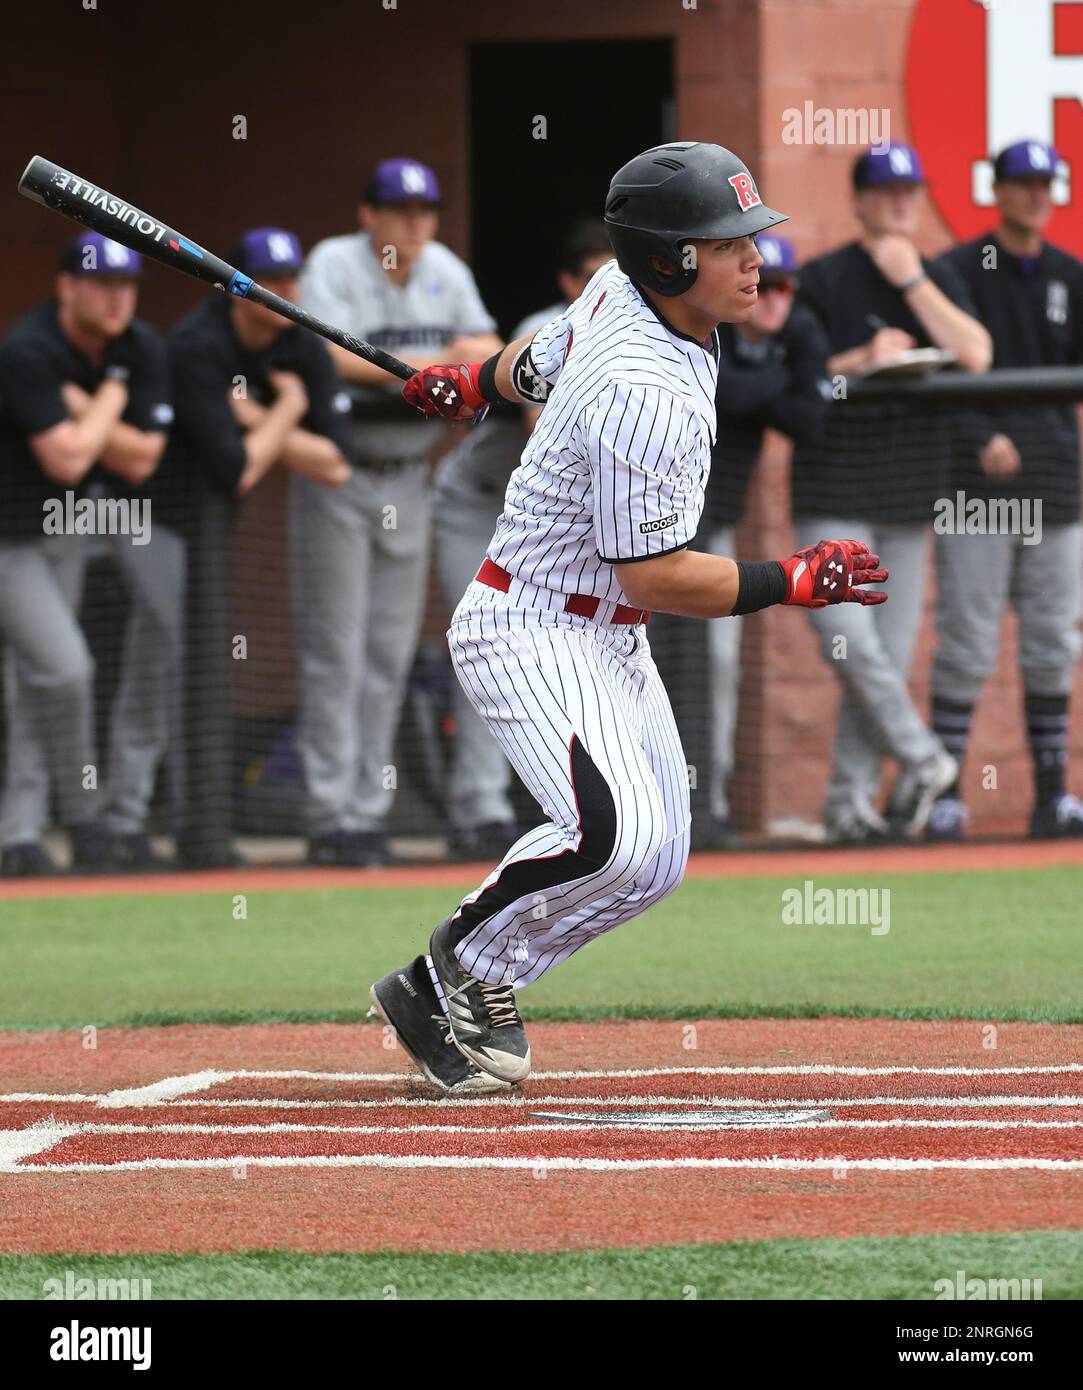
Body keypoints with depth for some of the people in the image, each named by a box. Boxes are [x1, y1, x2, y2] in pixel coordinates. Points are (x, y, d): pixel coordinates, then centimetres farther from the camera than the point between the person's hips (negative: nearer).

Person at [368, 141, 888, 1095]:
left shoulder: (620, 293, -1)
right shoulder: (645, 395, -29)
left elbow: (537, 364, 20)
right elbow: (656, 575, -25)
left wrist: (471, 384, 40)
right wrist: (798, 582, -21)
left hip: (609, 640, 11)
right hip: (532, 633, -11)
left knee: (656, 864, 12)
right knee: (618, 835, -28)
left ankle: (446, 990, 18)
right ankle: (469, 964, -5)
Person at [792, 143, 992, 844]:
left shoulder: (939, 281, 10)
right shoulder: (823, 280, 0)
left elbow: (975, 356, -7)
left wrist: (913, 281, -9)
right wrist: (863, 360, -16)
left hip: (910, 492, 4)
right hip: (835, 488, -4)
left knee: (891, 647, 2)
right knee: (845, 632, -18)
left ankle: (852, 798, 8)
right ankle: (921, 757, -5)